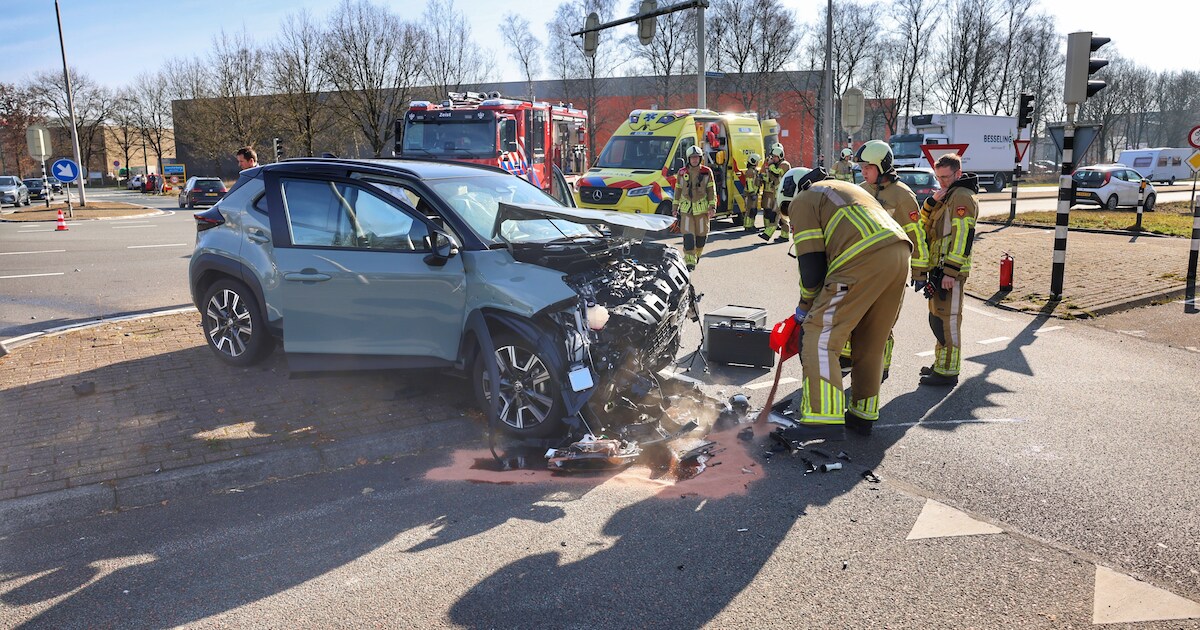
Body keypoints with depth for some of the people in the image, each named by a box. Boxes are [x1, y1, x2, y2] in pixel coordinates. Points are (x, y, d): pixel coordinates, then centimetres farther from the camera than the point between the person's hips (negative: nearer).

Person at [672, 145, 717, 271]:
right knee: (688, 235, -10)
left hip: (702, 209, 0)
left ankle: (697, 254, 35)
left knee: (701, 234, 8)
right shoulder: (682, 173, 4)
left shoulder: (707, 172, 2)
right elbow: (677, 191, 11)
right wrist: (675, 207, 8)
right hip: (686, 209, 0)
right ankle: (690, 261, -6)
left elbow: (712, 191, 2)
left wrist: (712, 207, -6)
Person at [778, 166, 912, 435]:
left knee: (820, 334, -5)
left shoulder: (802, 201, 12)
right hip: (900, 253, 9)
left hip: (865, 258, -9)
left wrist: (805, 307, 16)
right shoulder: (844, 188, 38)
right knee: (871, 340, 18)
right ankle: (863, 414, 26)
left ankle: (823, 418, -12)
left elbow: (812, 265, 2)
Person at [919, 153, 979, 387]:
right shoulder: (949, 196, 21)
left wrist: (950, 271, -24)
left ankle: (948, 372, -3)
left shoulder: (962, 196, -11)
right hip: (939, 268, 10)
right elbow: (924, 225, 19)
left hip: (950, 271, -10)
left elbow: (962, 236, -20)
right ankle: (941, 363, 28)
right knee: (937, 318, 17)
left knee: (947, 320, -7)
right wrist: (932, 201, 1)